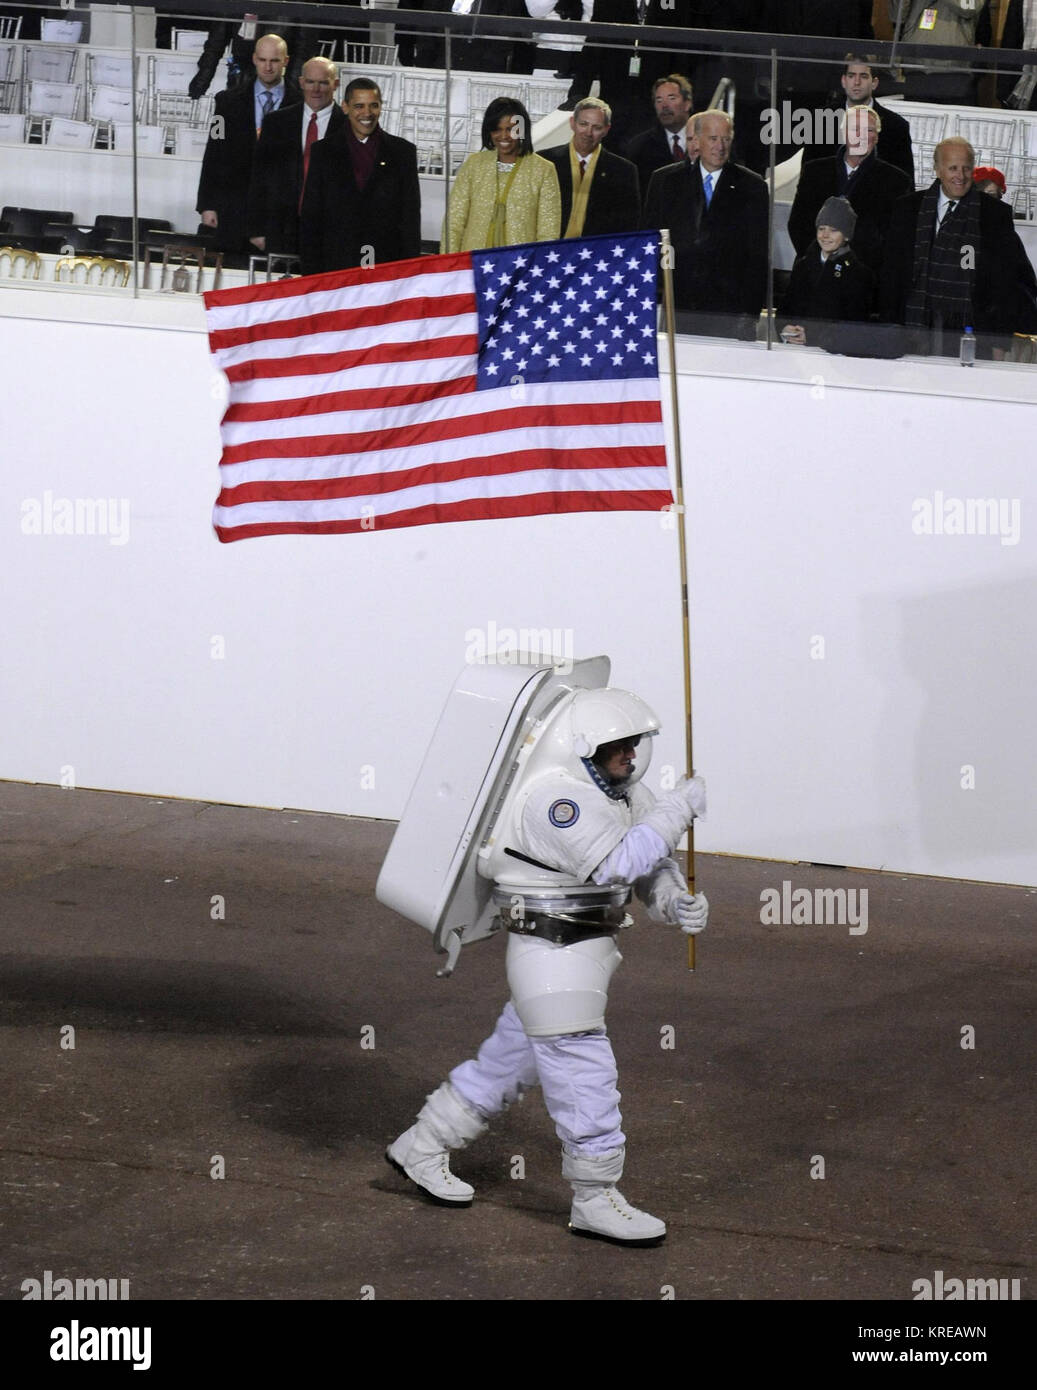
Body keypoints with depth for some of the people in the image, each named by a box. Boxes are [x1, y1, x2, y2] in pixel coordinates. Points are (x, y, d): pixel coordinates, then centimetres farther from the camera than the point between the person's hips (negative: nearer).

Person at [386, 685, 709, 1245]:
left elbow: (650, 868, 7)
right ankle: (595, 1201, 5)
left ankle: (421, 1148, 33)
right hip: (552, 958, -10)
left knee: (513, 1060, 20)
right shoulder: (556, 796, -23)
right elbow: (617, 863, -31)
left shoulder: (619, 789, 7)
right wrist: (678, 808, -24)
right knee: (583, 1072, -5)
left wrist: (680, 904, -14)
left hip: (586, 946, 10)